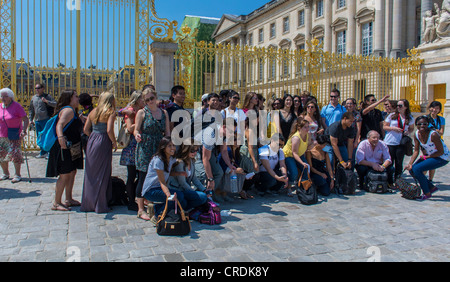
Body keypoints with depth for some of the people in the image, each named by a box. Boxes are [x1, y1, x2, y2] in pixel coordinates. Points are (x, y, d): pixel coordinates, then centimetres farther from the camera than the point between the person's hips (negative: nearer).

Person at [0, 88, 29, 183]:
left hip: (14, 136, -6)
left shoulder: (16, 106, -9)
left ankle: (17, 175, 5)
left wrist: (24, 130, -24)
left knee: (15, 154, -5)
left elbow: (25, 119, -12)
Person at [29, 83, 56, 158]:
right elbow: (31, 109, 23)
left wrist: (47, 101, -22)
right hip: (37, 121, 6)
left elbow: (55, 104, -12)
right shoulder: (33, 98, 16)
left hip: (46, 120, -6)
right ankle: (44, 152, 20)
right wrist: (31, 119, 18)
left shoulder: (47, 96, -1)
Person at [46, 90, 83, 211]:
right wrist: (61, 137, -48)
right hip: (65, 147, -11)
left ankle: (68, 199, 24)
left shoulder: (72, 111, 18)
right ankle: (56, 203, 2)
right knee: (65, 175, -6)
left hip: (71, 148, 11)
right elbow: (60, 125, -31)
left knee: (72, 172, 14)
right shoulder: (68, 110, -15)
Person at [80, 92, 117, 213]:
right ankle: (100, 206, 9)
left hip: (91, 143, 7)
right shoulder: (110, 112, -9)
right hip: (103, 144, -6)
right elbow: (109, 130, -19)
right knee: (102, 175, 3)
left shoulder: (93, 112, 10)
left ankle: (87, 204, 25)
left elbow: (86, 129, 10)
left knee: (90, 174, 15)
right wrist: (114, 142, -6)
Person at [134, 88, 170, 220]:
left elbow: (167, 132, 13)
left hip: (159, 148, 4)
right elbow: (136, 130, -2)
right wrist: (137, 135, -25)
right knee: (143, 178, -4)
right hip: (145, 149, -4)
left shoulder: (164, 113, 13)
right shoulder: (142, 112, 2)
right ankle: (141, 210, 5)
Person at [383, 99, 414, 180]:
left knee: (399, 163, 6)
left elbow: (411, 128, 19)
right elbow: (384, 127, 2)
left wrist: (408, 132, -3)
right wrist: (393, 128, -14)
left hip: (401, 143, 1)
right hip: (390, 142, -1)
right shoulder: (392, 115, 1)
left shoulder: (410, 118, 7)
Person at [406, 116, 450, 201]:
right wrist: (410, 164, -14)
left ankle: (427, 193, -4)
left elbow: (441, 152, -20)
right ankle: (432, 188, 17)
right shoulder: (417, 134, -7)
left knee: (416, 169, -21)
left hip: (442, 158, -8)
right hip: (428, 156, 8)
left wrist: (426, 157, -14)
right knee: (412, 170, -1)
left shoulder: (433, 135, -28)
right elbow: (416, 151, -4)